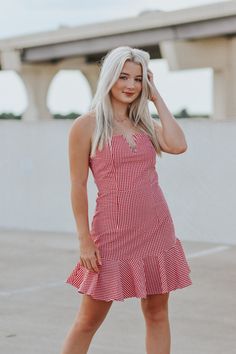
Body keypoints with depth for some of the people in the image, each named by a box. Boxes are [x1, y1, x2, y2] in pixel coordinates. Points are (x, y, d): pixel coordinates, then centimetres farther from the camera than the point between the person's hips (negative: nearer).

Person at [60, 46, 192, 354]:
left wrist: (157, 98, 0)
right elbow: (78, 185, -6)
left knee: (157, 314, 8)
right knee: (89, 320, 3)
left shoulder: (145, 124, 10)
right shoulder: (86, 126, -4)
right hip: (113, 234, -5)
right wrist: (84, 239, -10)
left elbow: (178, 146, -10)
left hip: (157, 230, 5)